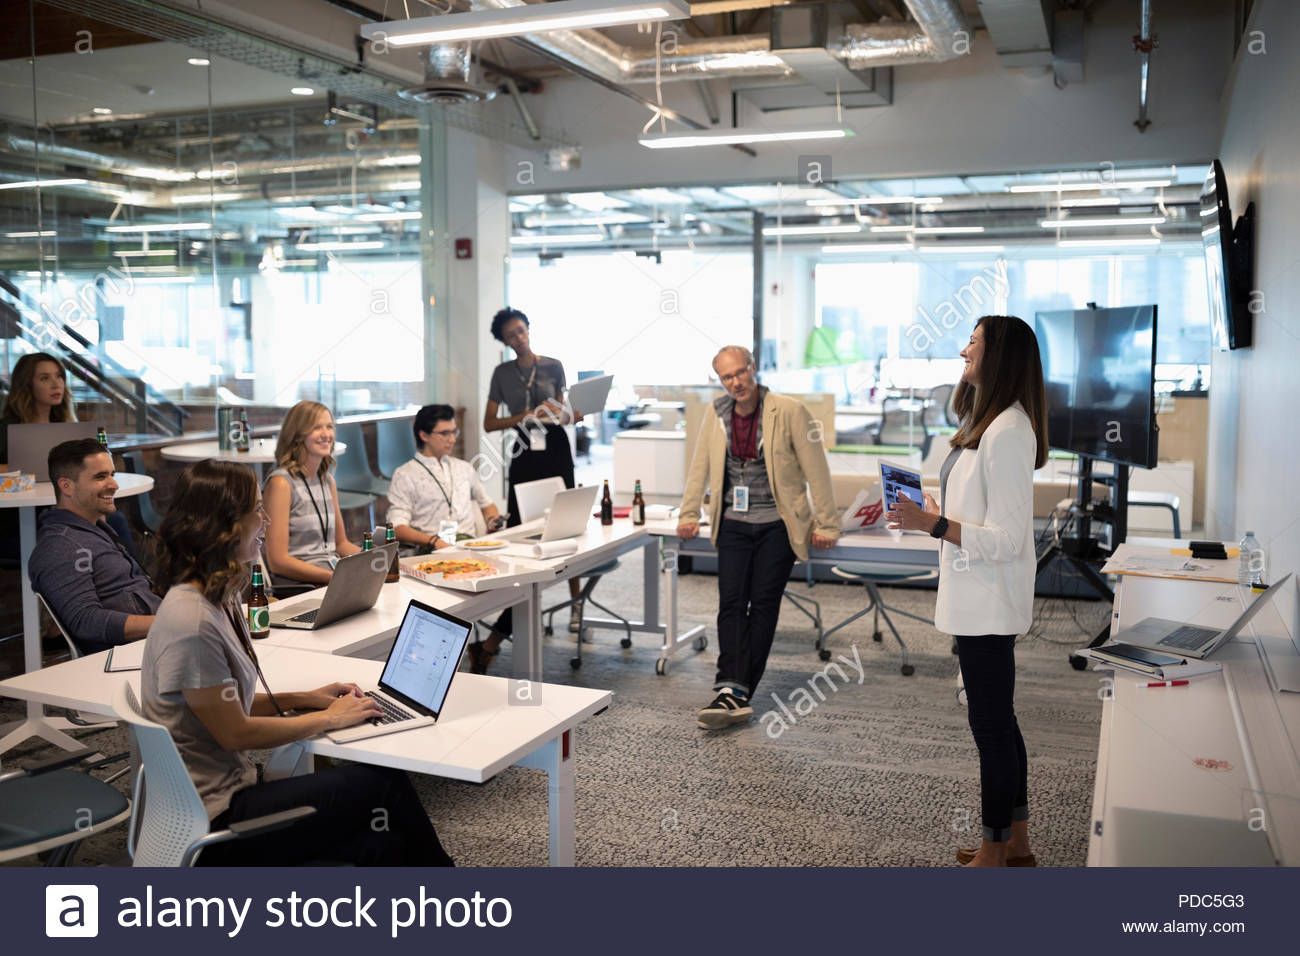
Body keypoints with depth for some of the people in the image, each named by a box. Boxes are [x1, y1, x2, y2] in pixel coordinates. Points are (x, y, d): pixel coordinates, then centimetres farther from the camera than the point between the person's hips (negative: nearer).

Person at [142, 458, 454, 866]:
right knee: (383, 784, -8)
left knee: (383, 847, -7)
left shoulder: (218, 601, 8)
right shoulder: (191, 624, -23)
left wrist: (304, 699, 6)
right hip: (212, 823, -9)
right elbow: (235, 733, -19)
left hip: (229, 790, 9)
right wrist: (329, 719, -8)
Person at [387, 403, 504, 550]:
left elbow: (486, 503, 39)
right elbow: (398, 528, -5)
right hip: (431, 551, -5)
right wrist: (433, 541, -22)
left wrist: (492, 520, 14)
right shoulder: (405, 475, 6)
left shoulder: (464, 468, 25)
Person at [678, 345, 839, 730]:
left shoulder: (789, 411, -9)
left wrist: (826, 524, -6)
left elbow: (816, 470, -6)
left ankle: (737, 692, 2)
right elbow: (700, 467, 14)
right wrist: (688, 515, 13)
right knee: (731, 602, -8)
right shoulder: (716, 413, 4)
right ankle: (732, 691, -13)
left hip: (777, 525, -3)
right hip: (733, 524, 3)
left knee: (763, 604, -3)